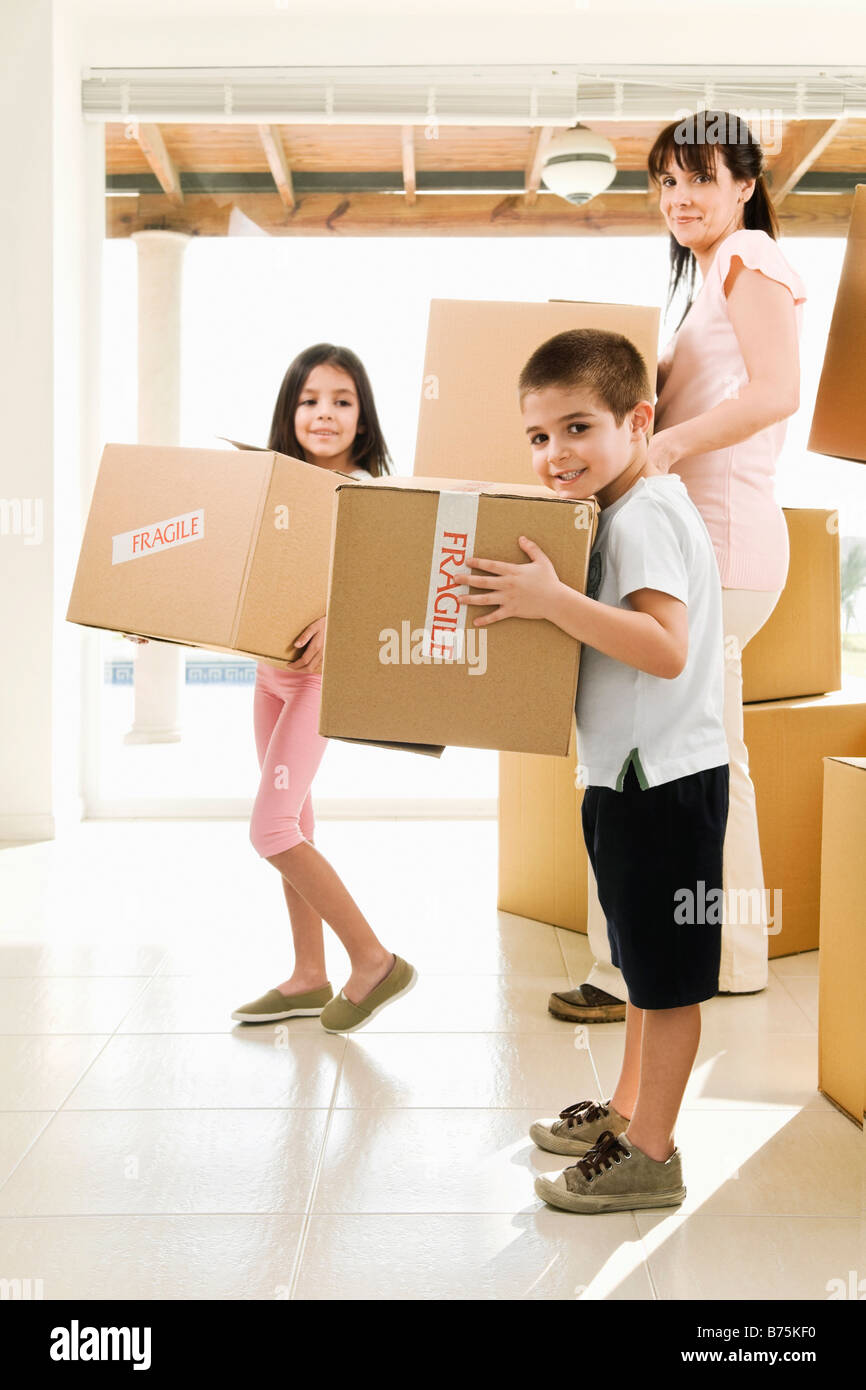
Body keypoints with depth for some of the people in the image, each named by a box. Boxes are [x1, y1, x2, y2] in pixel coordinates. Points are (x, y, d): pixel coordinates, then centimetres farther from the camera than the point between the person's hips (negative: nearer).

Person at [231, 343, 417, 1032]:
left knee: (271, 828, -9)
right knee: (291, 824, 12)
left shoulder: (366, 493, -13)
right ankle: (309, 975, 24)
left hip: (325, 669, -7)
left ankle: (373, 960, 4)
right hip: (269, 663, 7)